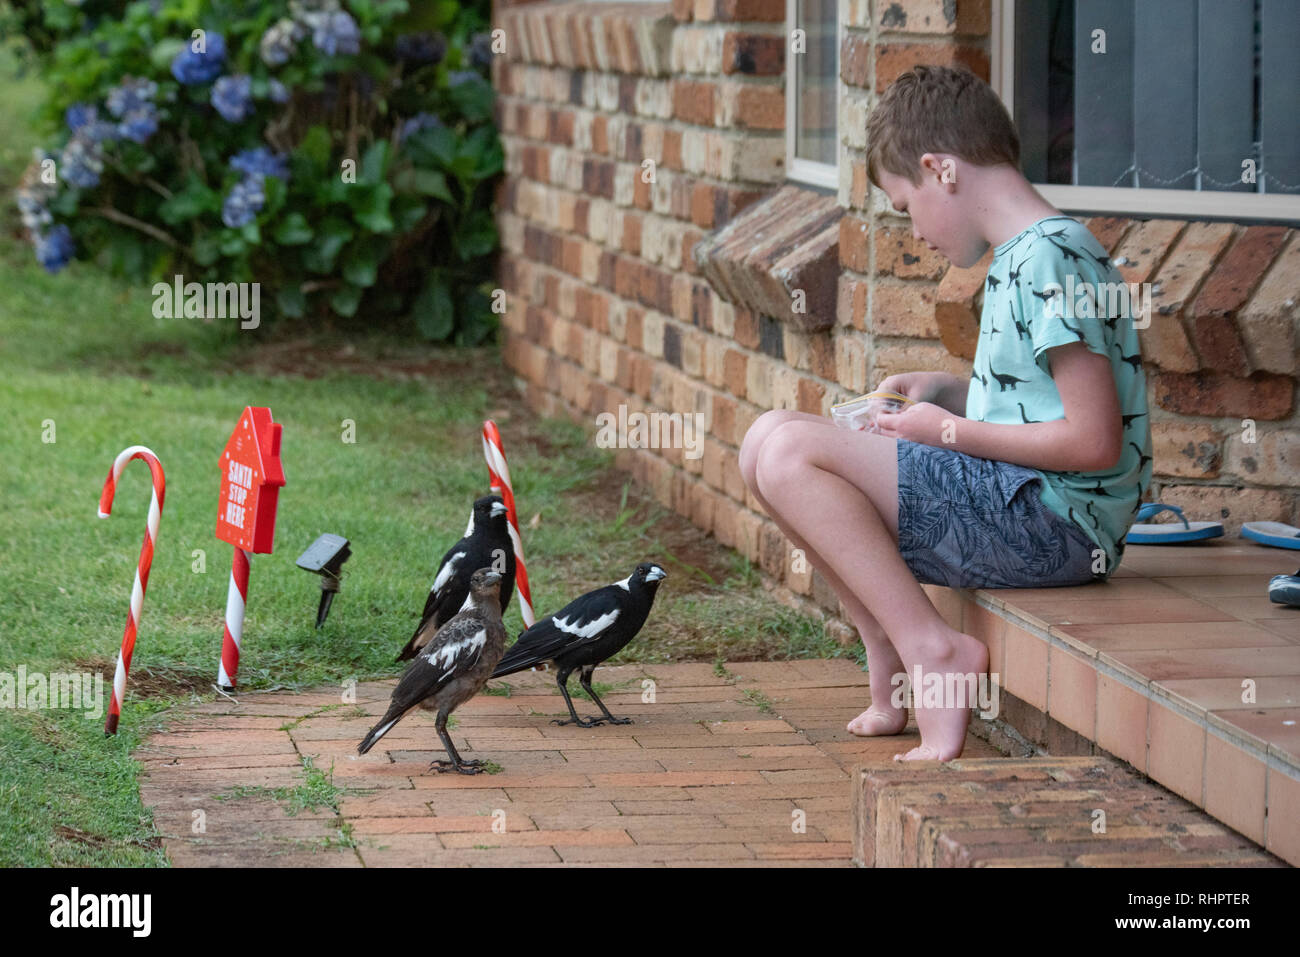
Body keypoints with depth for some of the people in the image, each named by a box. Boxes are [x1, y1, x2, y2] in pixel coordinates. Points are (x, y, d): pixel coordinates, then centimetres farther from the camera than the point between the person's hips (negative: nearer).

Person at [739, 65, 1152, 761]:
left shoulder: (1051, 259, -15)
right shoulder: (1020, 257, 16)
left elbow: (1094, 442, -20)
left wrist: (953, 432, -11)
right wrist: (949, 393, 13)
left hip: (1053, 521, -11)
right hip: (1016, 506, 11)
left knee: (790, 454, -19)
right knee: (770, 438, 9)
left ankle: (932, 651, -17)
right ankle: (887, 653, 3)